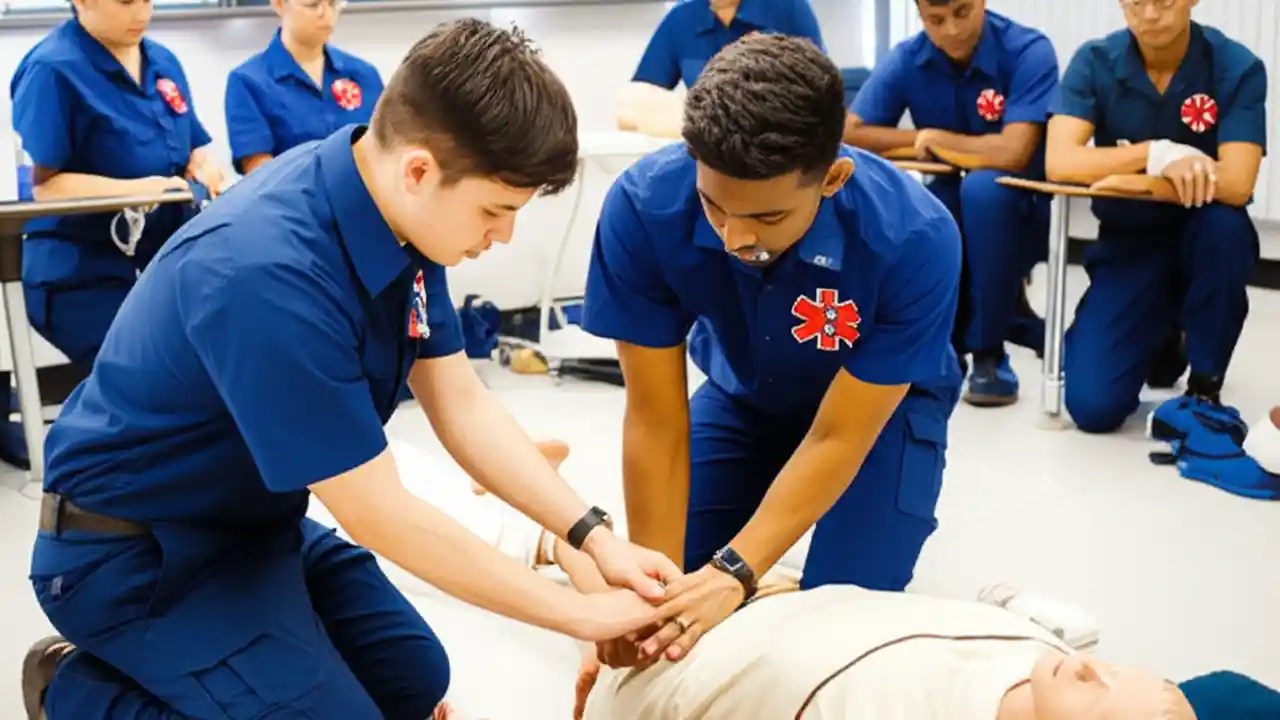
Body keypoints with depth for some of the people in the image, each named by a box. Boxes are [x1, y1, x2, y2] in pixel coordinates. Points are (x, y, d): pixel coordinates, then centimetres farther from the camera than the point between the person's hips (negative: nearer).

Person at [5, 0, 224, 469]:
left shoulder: (163, 62, 9)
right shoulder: (53, 69, -12)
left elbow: (196, 150, 15)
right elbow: (47, 185, -17)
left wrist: (203, 169, -9)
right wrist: (141, 188, -27)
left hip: (163, 264, 7)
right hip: (81, 275, -7)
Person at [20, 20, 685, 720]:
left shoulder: (400, 212, -10)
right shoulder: (268, 274, -35)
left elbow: (462, 406, -1)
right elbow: (377, 516, -28)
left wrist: (594, 537, -11)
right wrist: (582, 613, -21)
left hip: (251, 521, 9)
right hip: (135, 551, -8)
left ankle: (151, 660, 23)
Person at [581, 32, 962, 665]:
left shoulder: (913, 240, -37)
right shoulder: (644, 207, -32)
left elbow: (838, 438, -27)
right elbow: (655, 421, -23)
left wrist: (735, 572, -35)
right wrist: (656, 585, -25)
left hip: (881, 405, -2)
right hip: (743, 394, 2)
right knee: (679, 601, -1)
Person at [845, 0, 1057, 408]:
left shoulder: (1029, 52, -18)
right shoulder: (907, 60, -5)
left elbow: (1013, 154, -28)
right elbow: (850, 134, -6)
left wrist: (937, 139, -14)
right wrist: (917, 141, -15)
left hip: (1019, 211, -4)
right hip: (950, 214, 4)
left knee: (983, 185, -37)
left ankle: (989, 351, -19)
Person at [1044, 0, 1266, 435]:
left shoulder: (1238, 68, -13)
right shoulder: (1095, 61, -9)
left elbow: (1237, 185, -26)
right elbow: (1060, 163, -22)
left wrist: (1119, 167, -23)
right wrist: (1156, 154, -29)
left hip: (1204, 243, -1)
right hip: (1127, 245, 1)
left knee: (1225, 223, -37)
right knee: (1092, 405, -15)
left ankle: (1205, 387, -13)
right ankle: (1158, 338, 23)